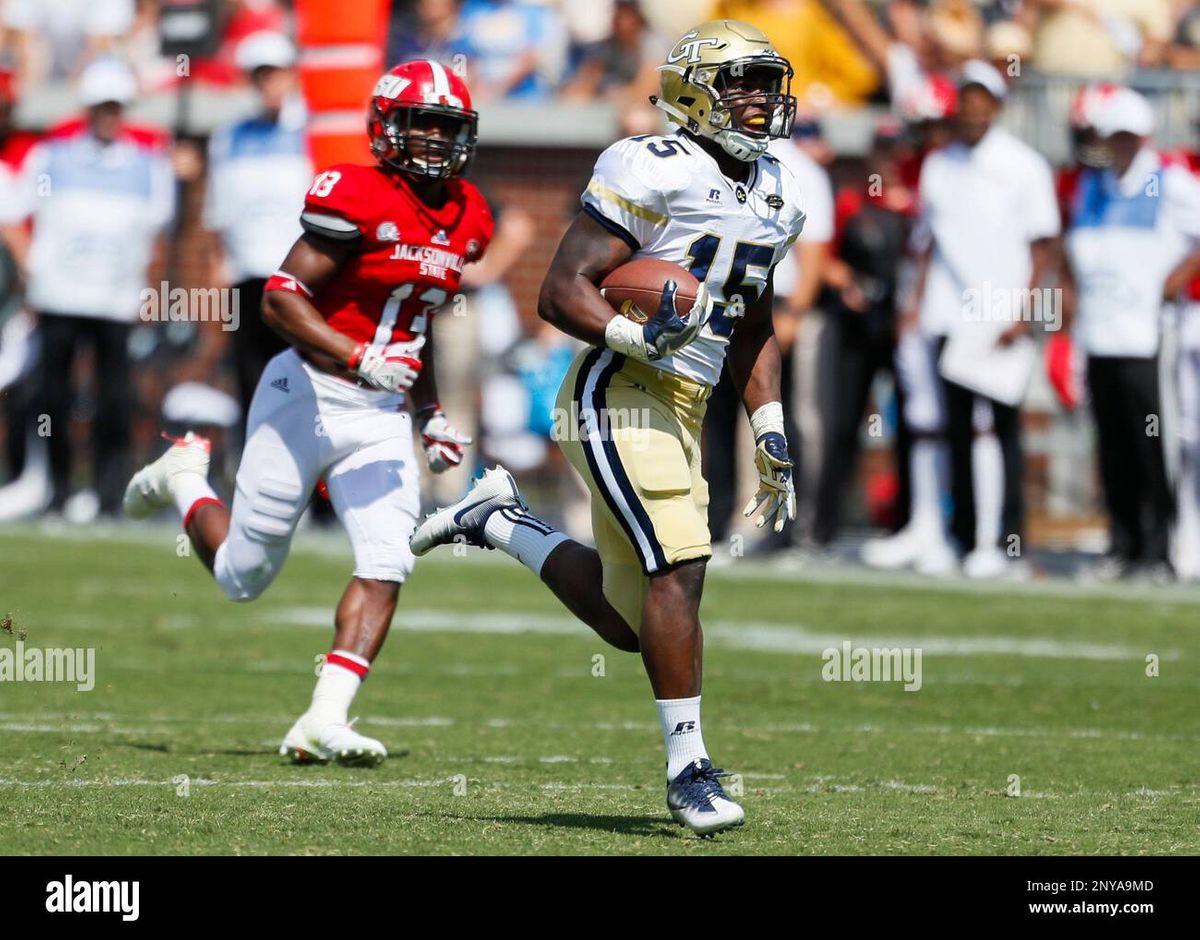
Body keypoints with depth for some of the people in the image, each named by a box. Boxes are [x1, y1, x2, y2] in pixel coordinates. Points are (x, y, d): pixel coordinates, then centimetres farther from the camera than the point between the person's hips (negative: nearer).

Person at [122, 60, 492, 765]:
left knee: (386, 567, -13)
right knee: (243, 576, 8)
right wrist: (359, 360, -29)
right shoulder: (356, 197, -16)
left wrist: (431, 416, 16)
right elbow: (281, 299, -20)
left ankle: (323, 724, -13)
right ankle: (185, 476, 38)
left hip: (383, 415, 6)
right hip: (309, 395, -6)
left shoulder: (466, 218, 8)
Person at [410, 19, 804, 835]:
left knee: (630, 623, 9)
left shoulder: (775, 195, 14)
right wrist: (636, 338, -30)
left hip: (685, 413, 8)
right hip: (619, 397, -8)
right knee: (679, 568, -19)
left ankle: (500, 520, 28)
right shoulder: (655, 172, -12)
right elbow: (562, 292, -14)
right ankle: (688, 768, -11)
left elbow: (753, 331, 24)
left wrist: (772, 440, 16)